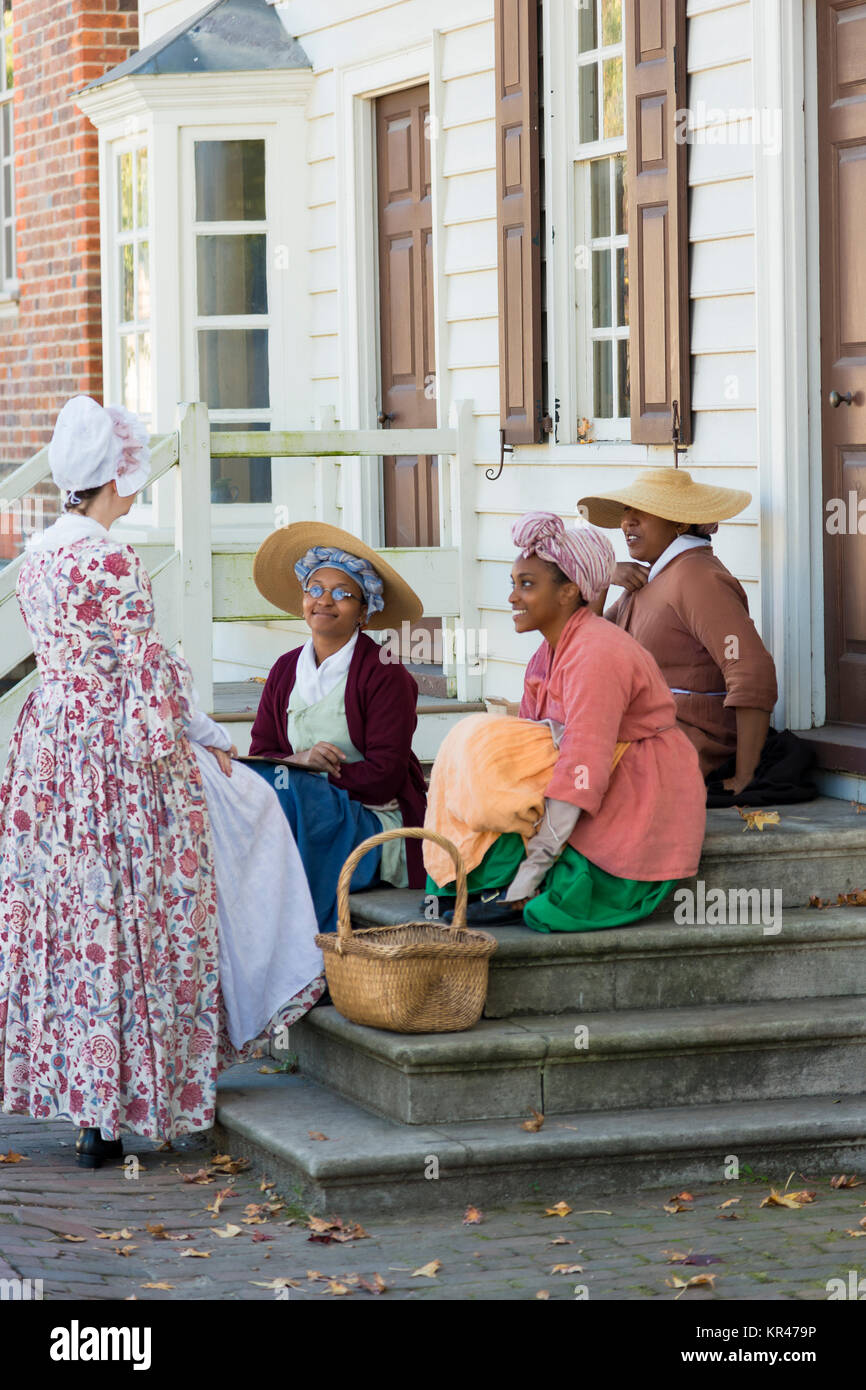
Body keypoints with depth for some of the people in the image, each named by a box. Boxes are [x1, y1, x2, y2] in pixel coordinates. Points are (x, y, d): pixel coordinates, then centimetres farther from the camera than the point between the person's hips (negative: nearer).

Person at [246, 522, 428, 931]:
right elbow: (261, 754, 8)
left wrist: (305, 773, -14)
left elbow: (384, 776, -13)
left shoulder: (384, 674, -7)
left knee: (283, 793, -31)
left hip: (373, 820, -5)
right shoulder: (285, 670, 12)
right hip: (307, 810, 5)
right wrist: (300, 760, -15)